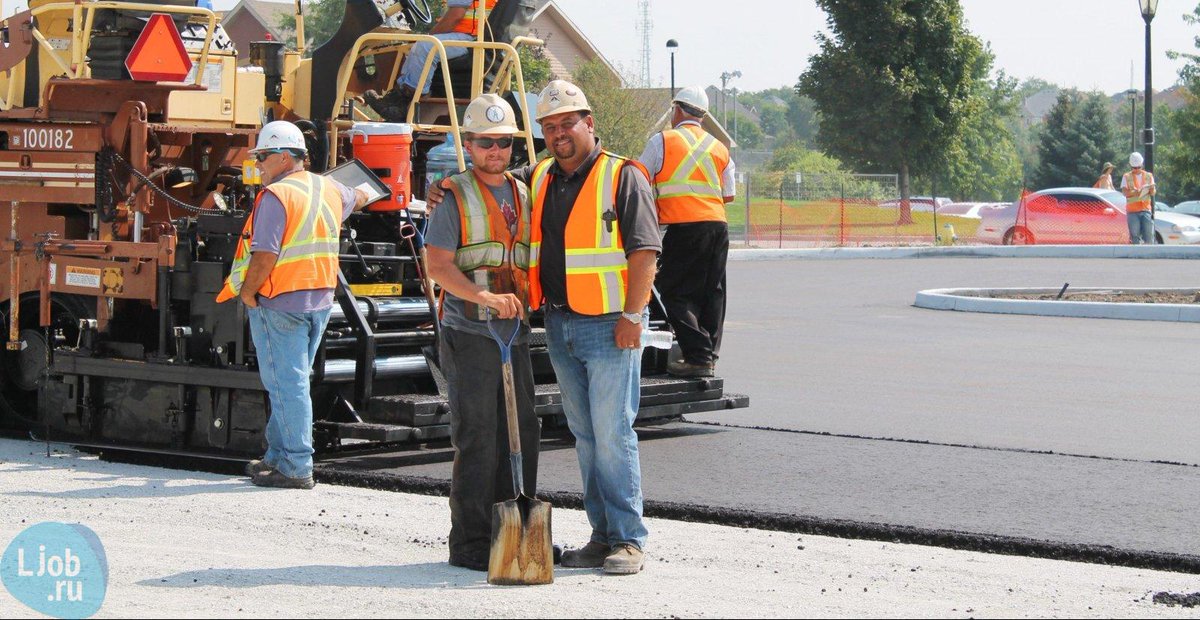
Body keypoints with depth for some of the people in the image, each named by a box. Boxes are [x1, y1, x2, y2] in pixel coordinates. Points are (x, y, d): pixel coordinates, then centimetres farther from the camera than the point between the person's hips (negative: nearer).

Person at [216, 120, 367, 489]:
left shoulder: (276, 195, -15)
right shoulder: (329, 190, 10)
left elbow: (265, 254, -22)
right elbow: (356, 199, 34)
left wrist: (247, 292, -9)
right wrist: (362, 193, 57)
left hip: (280, 303, -8)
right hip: (320, 300, 8)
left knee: (286, 383, -5)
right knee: (293, 380, 16)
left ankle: (295, 468, -4)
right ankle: (278, 456, 24)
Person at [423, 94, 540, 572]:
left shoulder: (523, 195, 16)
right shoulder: (454, 197, -4)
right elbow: (438, 266, -14)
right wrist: (485, 297, -27)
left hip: (515, 334, 7)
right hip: (469, 335, -6)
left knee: (521, 434, 10)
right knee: (477, 439, -6)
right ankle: (470, 543, 1)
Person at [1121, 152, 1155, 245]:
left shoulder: (1148, 176, 14)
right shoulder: (1126, 177, 9)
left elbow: (1153, 193, 7)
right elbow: (1124, 192, -3)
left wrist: (1151, 189, -18)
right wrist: (1134, 192, -23)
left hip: (1146, 209, 1)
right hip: (1132, 210, -1)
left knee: (1149, 235, -6)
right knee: (1135, 236, -5)